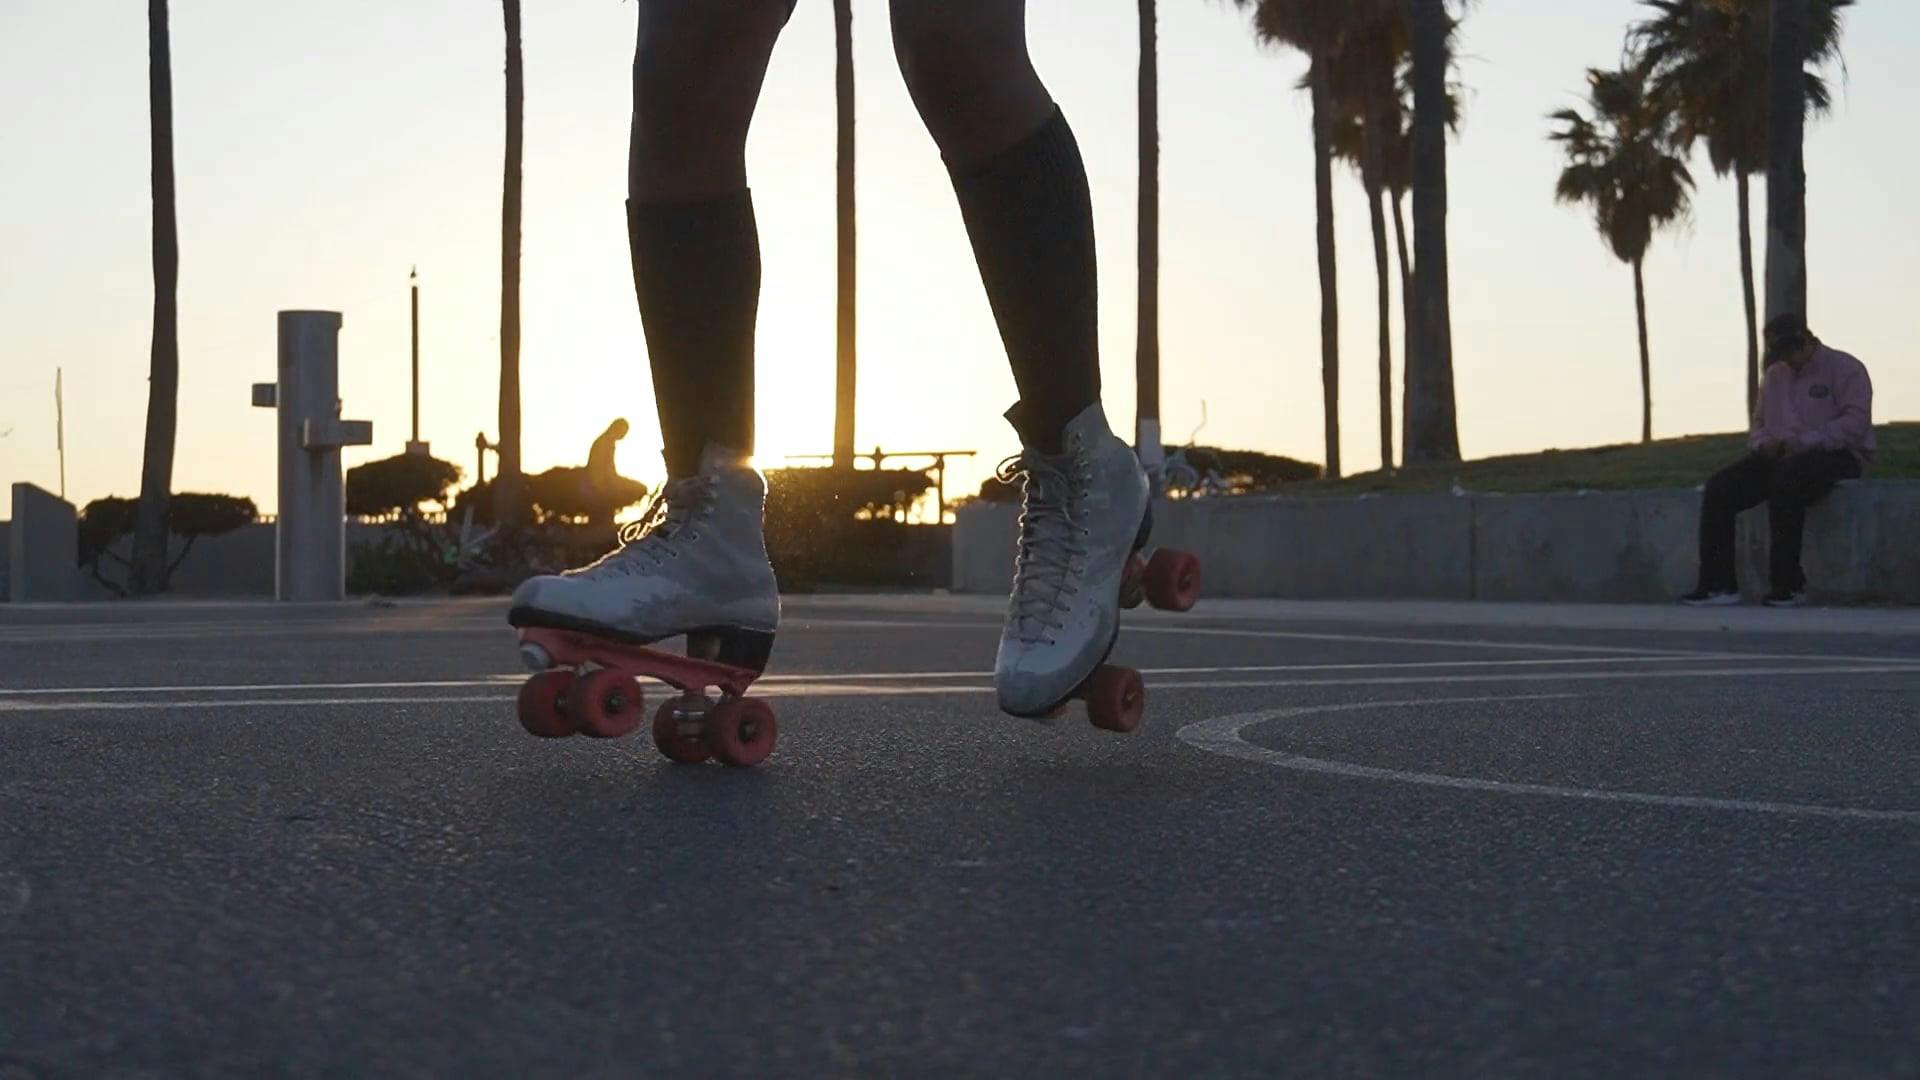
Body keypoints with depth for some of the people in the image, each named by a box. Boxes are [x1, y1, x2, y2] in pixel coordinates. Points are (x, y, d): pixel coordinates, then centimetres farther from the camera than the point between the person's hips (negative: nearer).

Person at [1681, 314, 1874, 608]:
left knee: (1784, 478, -40)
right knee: (1718, 489, -17)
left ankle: (1790, 585, -34)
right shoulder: (1775, 375, 22)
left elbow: (1856, 421, -13)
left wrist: (1806, 441, -23)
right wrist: (1763, 443, 2)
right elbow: (1759, 422, 27)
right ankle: (1718, 584, -23)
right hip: (1779, 456, 7)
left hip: (1833, 455, -7)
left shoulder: (1845, 369, -1)